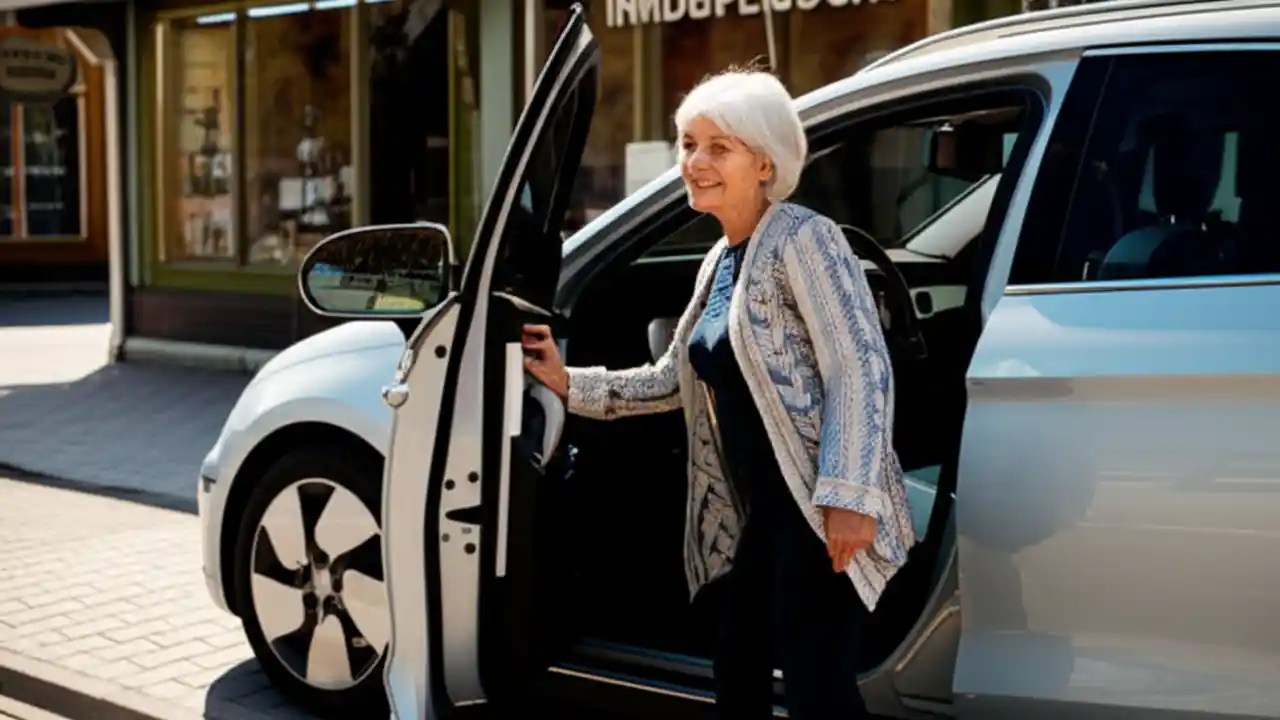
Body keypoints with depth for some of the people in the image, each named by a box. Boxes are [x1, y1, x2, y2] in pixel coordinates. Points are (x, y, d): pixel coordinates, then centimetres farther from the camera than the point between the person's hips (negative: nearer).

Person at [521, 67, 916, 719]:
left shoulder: (803, 238, -10)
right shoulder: (720, 259, 15)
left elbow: (861, 371, -18)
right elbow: (673, 380, 22)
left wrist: (849, 498, -25)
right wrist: (569, 383, 14)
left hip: (820, 505, -9)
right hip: (761, 511, 9)